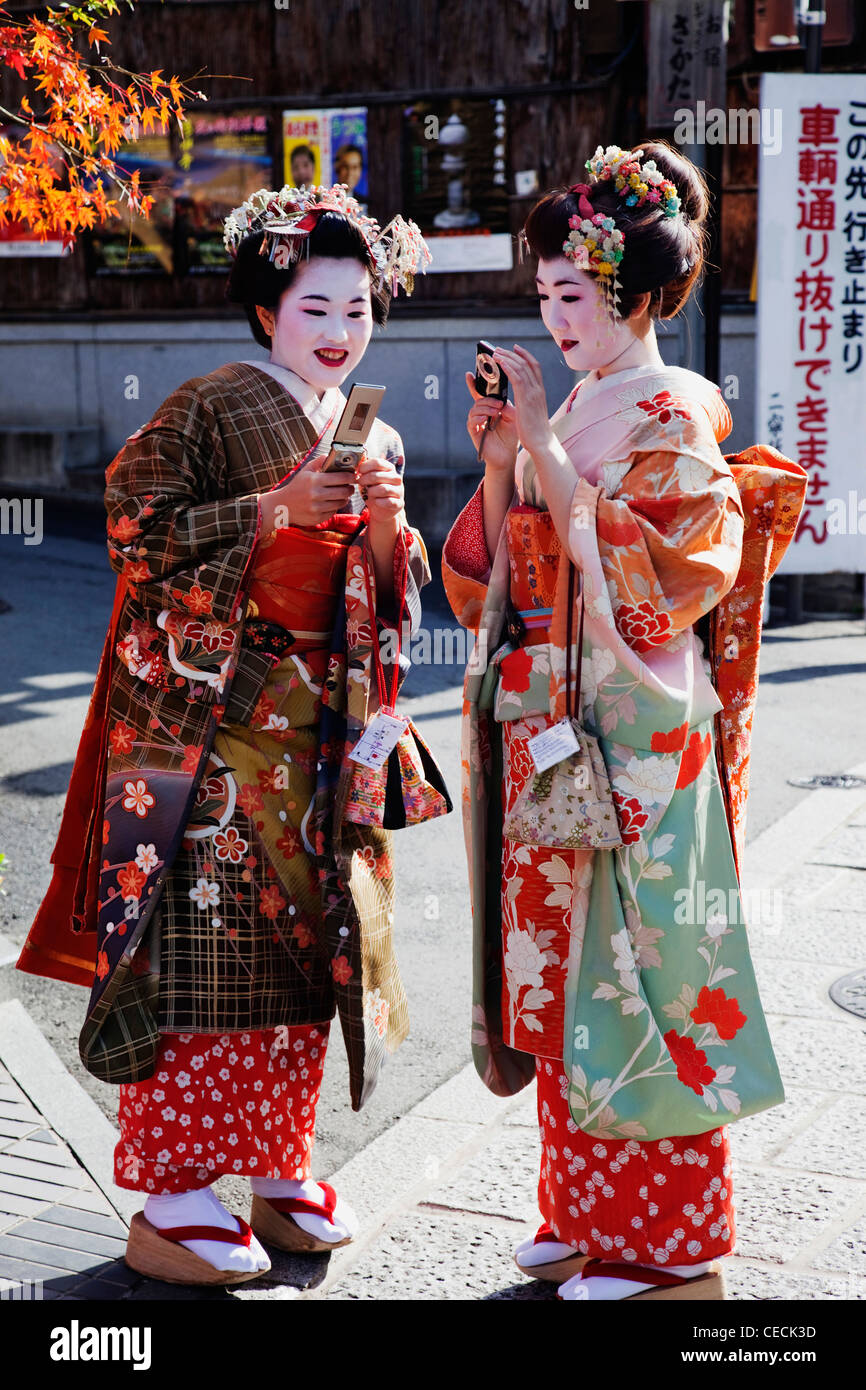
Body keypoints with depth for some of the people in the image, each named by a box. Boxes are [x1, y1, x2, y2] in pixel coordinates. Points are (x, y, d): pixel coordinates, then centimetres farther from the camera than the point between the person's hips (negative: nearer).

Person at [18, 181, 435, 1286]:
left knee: (304, 938, 9)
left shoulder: (375, 441, 15)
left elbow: (394, 603, 13)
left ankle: (276, 1171, 21)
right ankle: (170, 1200, 1)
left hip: (317, 733, 6)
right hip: (212, 726, -6)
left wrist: (385, 520, -6)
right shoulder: (207, 410, -3)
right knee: (203, 946, -7)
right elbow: (137, 527, -12)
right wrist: (270, 509, -18)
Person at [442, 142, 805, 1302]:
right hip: (547, 737, 8)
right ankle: (588, 1214, 26)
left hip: (632, 745, -8)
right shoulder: (573, 411, 13)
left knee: (634, 971, 0)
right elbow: (505, 572, 13)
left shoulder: (677, 421, -10)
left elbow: (633, 583, -21)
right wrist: (498, 458, -1)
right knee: (566, 974, 12)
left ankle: (667, 1245, 14)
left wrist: (543, 445, -19)